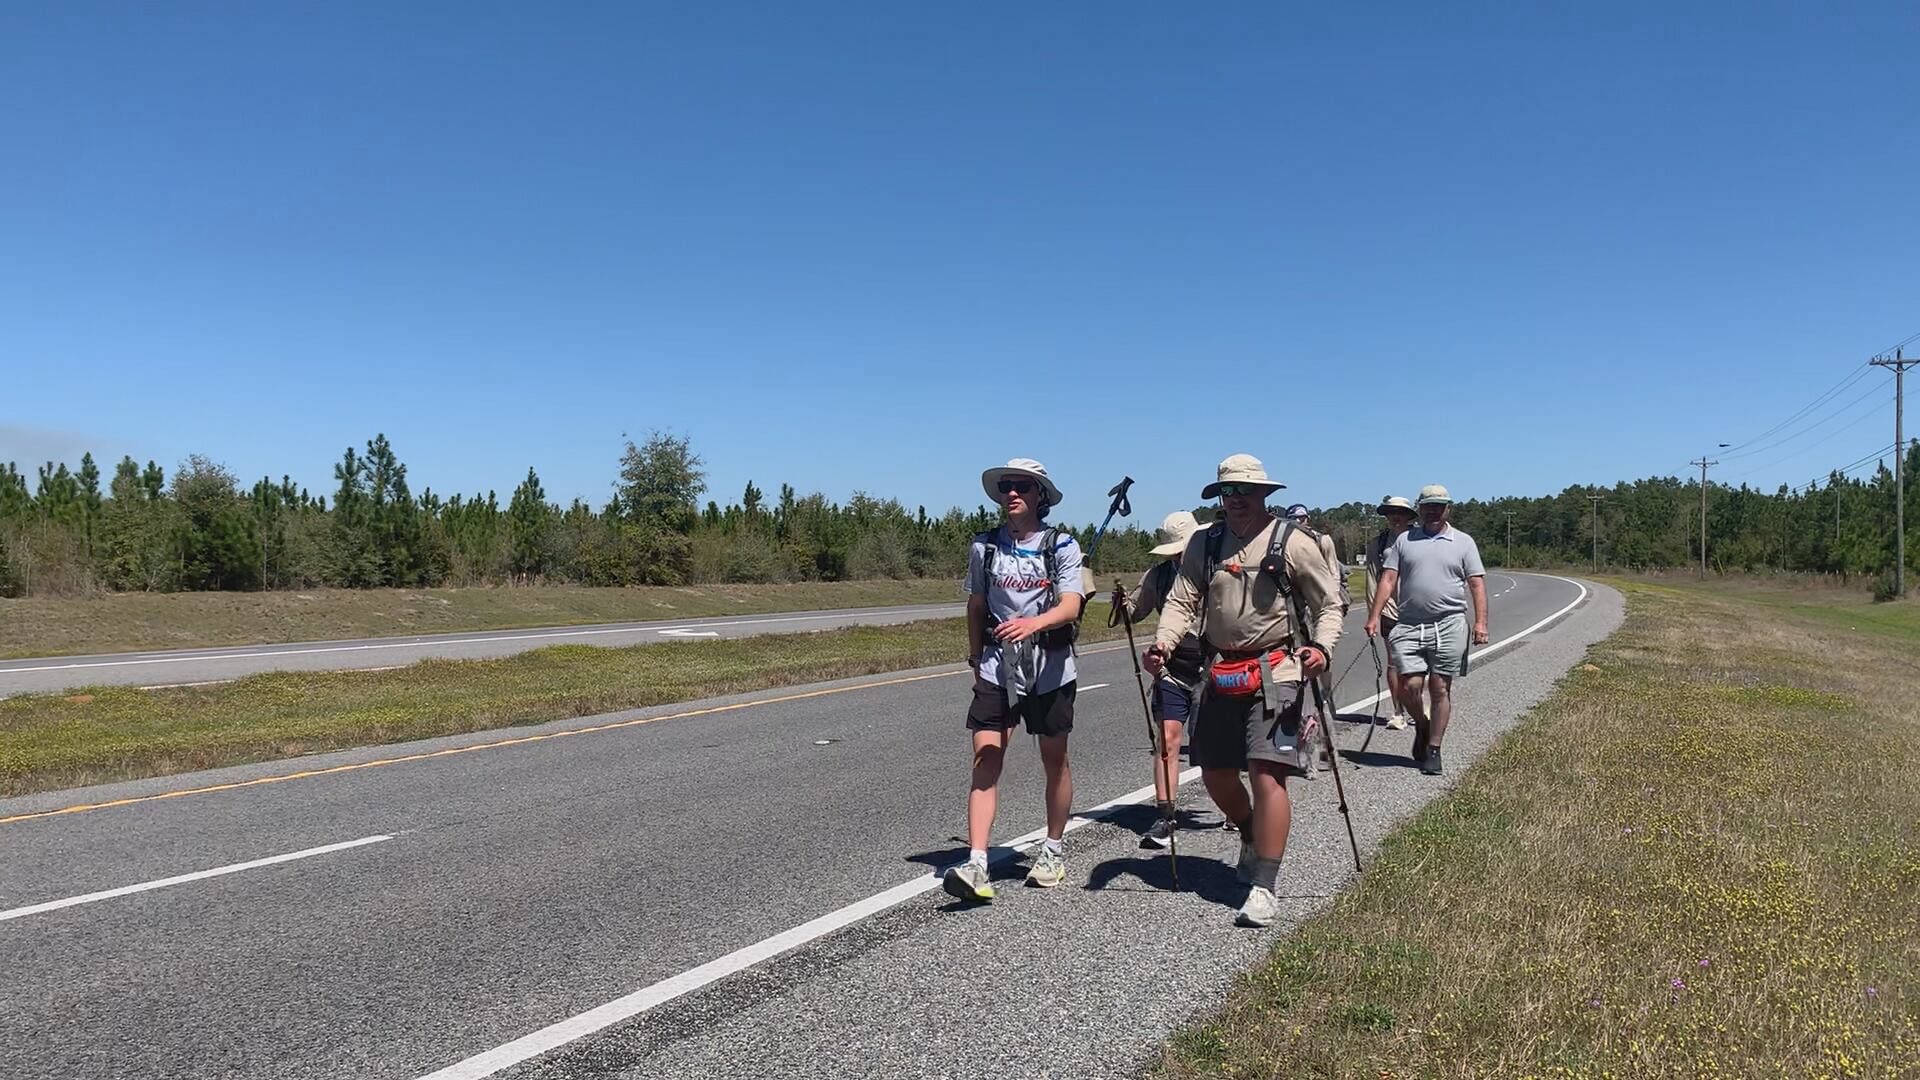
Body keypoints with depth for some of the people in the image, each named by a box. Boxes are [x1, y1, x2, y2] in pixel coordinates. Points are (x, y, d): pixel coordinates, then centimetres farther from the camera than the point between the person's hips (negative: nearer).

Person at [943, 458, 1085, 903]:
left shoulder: (1062, 546, -4)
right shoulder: (985, 547, 4)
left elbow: (1070, 607, -16)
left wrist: (1032, 623, -35)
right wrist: (976, 659, 18)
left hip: (1050, 665, -1)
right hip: (997, 666, 2)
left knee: (1054, 759, 11)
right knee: (985, 760, -10)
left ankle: (1053, 850, 31)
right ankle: (976, 865, -14)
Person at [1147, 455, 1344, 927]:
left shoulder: (1292, 542, -4)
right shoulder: (1204, 544, 7)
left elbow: (1329, 602, 1)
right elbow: (1182, 601, 2)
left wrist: (1322, 646, -17)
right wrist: (1162, 642, -16)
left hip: (1275, 673, -5)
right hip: (1220, 674, 5)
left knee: (1266, 773, -13)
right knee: (1215, 773, 13)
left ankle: (1264, 889, -6)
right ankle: (1251, 835, 44)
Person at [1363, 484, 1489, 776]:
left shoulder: (1463, 542, 9)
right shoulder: (1404, 540, 11)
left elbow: (1477, 584, 4)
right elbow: (1388, 580, 6)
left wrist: (1480, 622, -8)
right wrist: (1374, 616, -3)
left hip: (1449, 626, -1)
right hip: (1409, 626, 1)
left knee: (1440, 689, 2)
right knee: (1409, 687, -6)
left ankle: (1433, 750, 12)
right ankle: (1422, 726, 24)